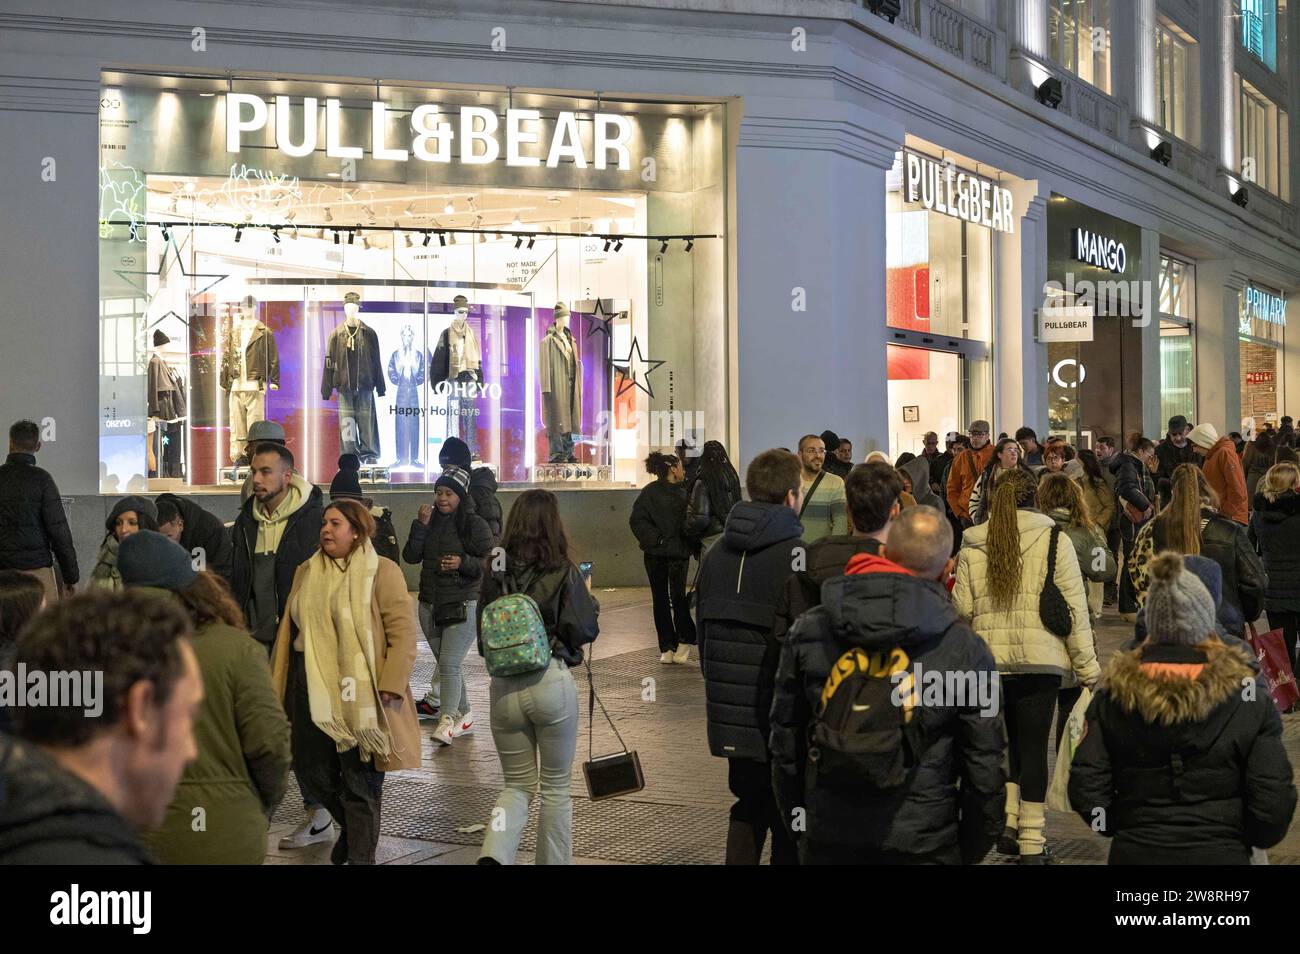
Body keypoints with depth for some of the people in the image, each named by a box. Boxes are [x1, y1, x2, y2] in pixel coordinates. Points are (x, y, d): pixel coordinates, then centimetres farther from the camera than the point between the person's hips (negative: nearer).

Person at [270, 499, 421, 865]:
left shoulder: (382, 572, -6)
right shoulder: (305, 573, 12)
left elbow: (403, 634, -11)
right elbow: (288, 632, 15)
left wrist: (389, 689, -17)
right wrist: (278, 689, 14)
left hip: (359, 697, -6)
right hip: (312, 694, 6)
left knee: (360, 785, 2)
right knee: (314, 774, 14)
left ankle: (360, 855, 16)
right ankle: (351, 828, 40)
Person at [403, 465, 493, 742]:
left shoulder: (475, 524, -7)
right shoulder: (430, 520, 8)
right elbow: (411, 557, 0)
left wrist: (463, 562, -25)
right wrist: (420, 525, -11)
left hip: (463, 605, -6)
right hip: (429, 605, 6)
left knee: (450, 664, -14)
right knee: (446, 664, 14)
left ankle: (447, 721, -12)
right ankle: (463, 716, 26)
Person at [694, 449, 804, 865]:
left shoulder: (716, 553, 6)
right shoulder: (795, 554, -16)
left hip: (730, 714, 6)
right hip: (782, 714, -6)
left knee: (748, 807, 20)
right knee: (789, 816, 6)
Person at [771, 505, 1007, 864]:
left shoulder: (807, 631, -1)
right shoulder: (965, 649, -7)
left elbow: (785, 744, 5)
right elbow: (985, 767, -4)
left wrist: (799, 827, 17)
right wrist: (972, 848, 11)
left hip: (827, 839, 2)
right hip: (924, 846, -2)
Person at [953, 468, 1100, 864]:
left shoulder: (972, 545, 3)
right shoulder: (1054, 540, -3)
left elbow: (962, 607, 2)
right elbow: (1074, 607, -4)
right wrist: (1087, 666, 0)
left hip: (988, 657, 2)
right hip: (1040, 657, -2)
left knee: (1007, 740, 18)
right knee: (1033, 745, 3)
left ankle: (1007, 822, 12)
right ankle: (1031, 842, 6)